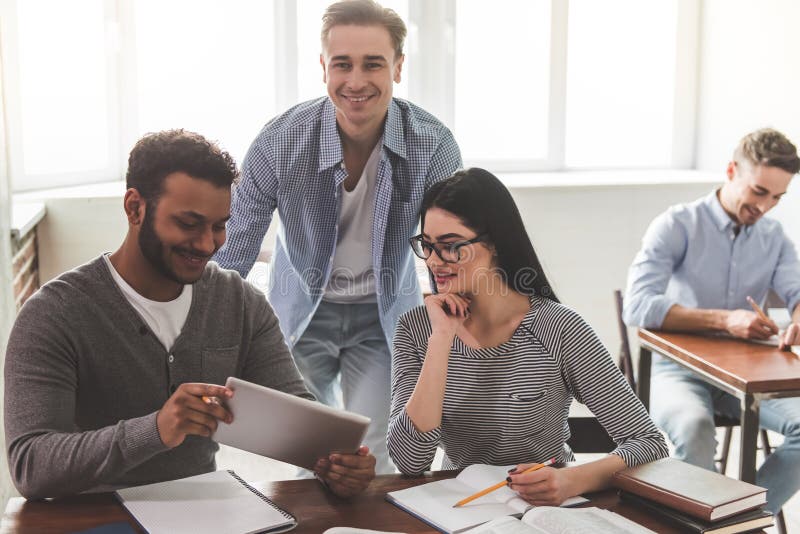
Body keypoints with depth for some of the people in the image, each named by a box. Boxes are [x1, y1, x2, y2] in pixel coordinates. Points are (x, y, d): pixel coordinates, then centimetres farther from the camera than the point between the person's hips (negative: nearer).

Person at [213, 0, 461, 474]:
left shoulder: (433, 145, -20)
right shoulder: (281, 142, -21)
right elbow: (231, 254, -14)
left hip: (383, 314, 0)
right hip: (302, 309, 0)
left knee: (371, 463, -3)